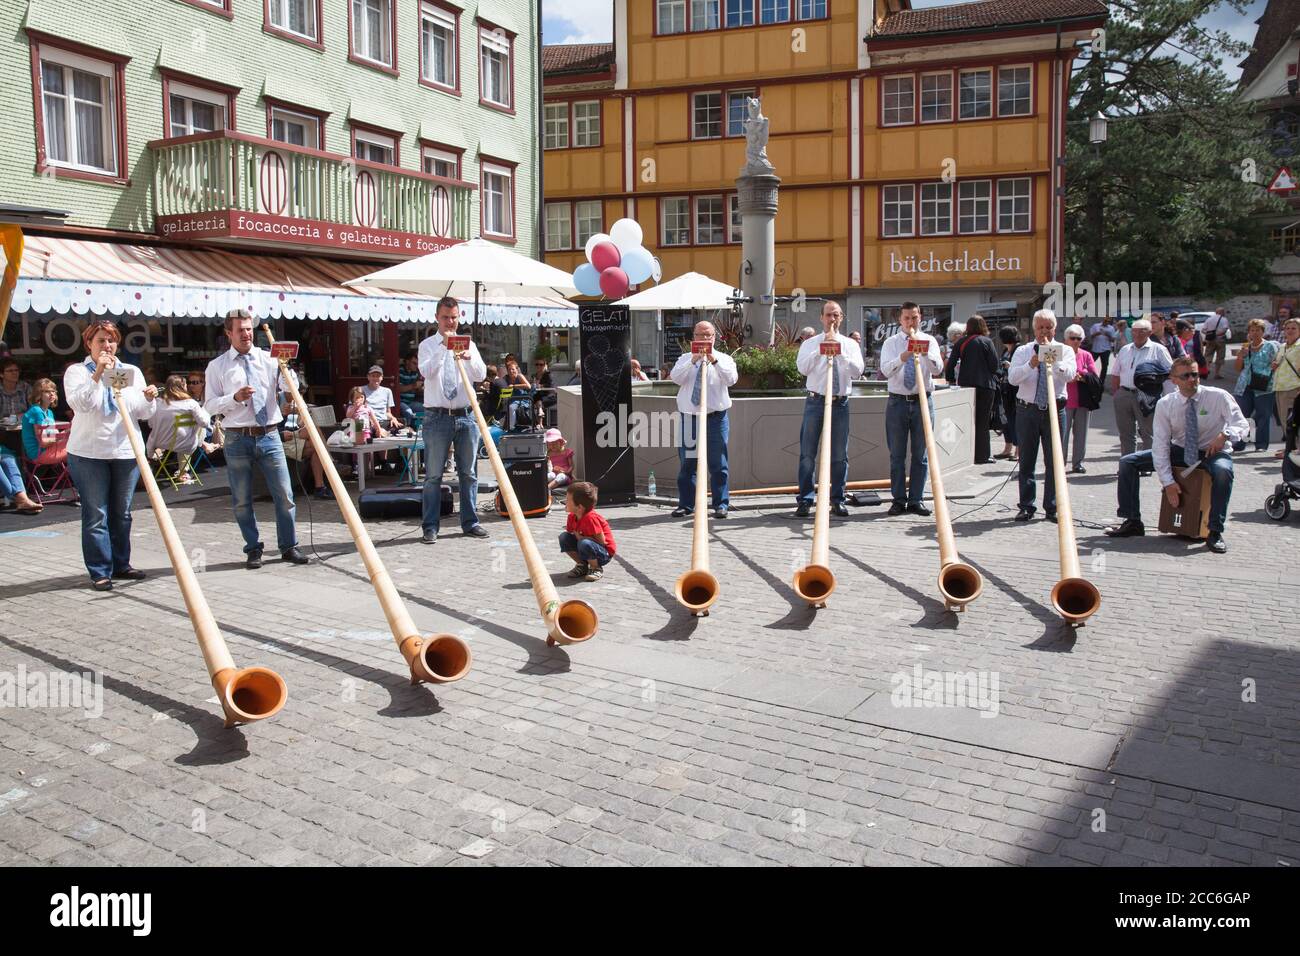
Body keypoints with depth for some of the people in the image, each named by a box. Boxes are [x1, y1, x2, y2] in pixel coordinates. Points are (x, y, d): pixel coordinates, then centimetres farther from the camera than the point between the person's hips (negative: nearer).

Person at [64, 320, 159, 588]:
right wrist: (97, 374, -24)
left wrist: (149, 399, -12)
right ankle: (100, 571, 3)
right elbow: (79, 403, -16)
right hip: (89, 453, -3)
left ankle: (121, 564, 22)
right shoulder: (77, 372, 1)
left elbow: (143, 414, 9)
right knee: (96, 515, -2)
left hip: (125, 452, 4)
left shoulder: (131, 372, 11)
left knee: (122, 513, 11)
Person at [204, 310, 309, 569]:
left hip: (269, 435, 1)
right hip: (237, 439, -1)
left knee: (284, 494, 0)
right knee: (241, 500, 5)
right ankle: (253, 549, 18)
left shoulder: (269, 358, 8)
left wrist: (286, 367, -17)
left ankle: (289, 547, 12)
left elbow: (291, 389, 0)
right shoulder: (217, 366, 4)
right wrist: (235, 397, -15)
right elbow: (210, 405, 1)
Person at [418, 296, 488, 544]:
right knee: (433, 475, -1)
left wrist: (469, 358, -23)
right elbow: (426, 371, -15)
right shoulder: (428, 345, 3)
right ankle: (430, 527, 4)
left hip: (465, 415, 3)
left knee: (469, 473, 8)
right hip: (437, 416, -3)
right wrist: (443, 347, -24)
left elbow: (481, 376, -3)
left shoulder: (468, 344, 10)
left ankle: (470, 522, 18)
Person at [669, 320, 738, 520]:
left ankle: (721, 505, 5)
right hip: (689, 417, 2)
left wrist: (714, 360, -23)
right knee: (687, 464, 7)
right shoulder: (685, 358, 11)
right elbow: (675, 377, -7)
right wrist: (693, 360, -18)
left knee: (718, 463, -2)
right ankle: (686, 505, 15)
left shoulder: (724, 359, 6)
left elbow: (731, 379, -13)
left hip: (715, 417, -2)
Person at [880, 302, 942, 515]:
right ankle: (898, 500, 13)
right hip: (898, 402, -1)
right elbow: (886, 370, -12)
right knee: (897, 455, 4)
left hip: (923, 401, 1)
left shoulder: (929, 341, 6)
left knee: (921, 455, 4)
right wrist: (902, 357, -30)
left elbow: (938, 369, -8)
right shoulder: (890, 343, 4)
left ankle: (916, 500, 12)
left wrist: (923, 351, -23)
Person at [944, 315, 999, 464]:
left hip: (964, 384, 3)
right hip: (985, 385, -3)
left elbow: (950, 363, 1)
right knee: (982, 421, 2)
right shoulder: (986, 342, -5)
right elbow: (994, 365, -7)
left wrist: (950, 379, 12)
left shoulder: (961, 342, 4)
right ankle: (982, 456, 3)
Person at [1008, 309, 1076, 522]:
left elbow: (1069, 375, -12)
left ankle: (1052, 508, 11)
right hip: (1027, 410, 1)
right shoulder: (1023, 351, 8)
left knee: (1054, 461, 2)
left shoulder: (1064, 350, 7)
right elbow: (1012, 378, -7)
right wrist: (1030, 365, -21)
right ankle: (1026, 507, 12)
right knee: (1026, 461, 4)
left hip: (1055, 410, 0)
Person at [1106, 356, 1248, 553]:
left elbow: (1242, 425, -17)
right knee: (1128, 462, -10)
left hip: (1212, 453, -3)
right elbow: (1161, 444, -11)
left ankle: (1215, 532, -26)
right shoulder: (1165, 404, -9)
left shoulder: (1218, 397, -14)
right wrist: (1168, 482, -18)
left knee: (1223, 470, -39)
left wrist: (1225, 435, -42)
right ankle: (1132, 522, -4)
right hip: (1179, 451, 3)